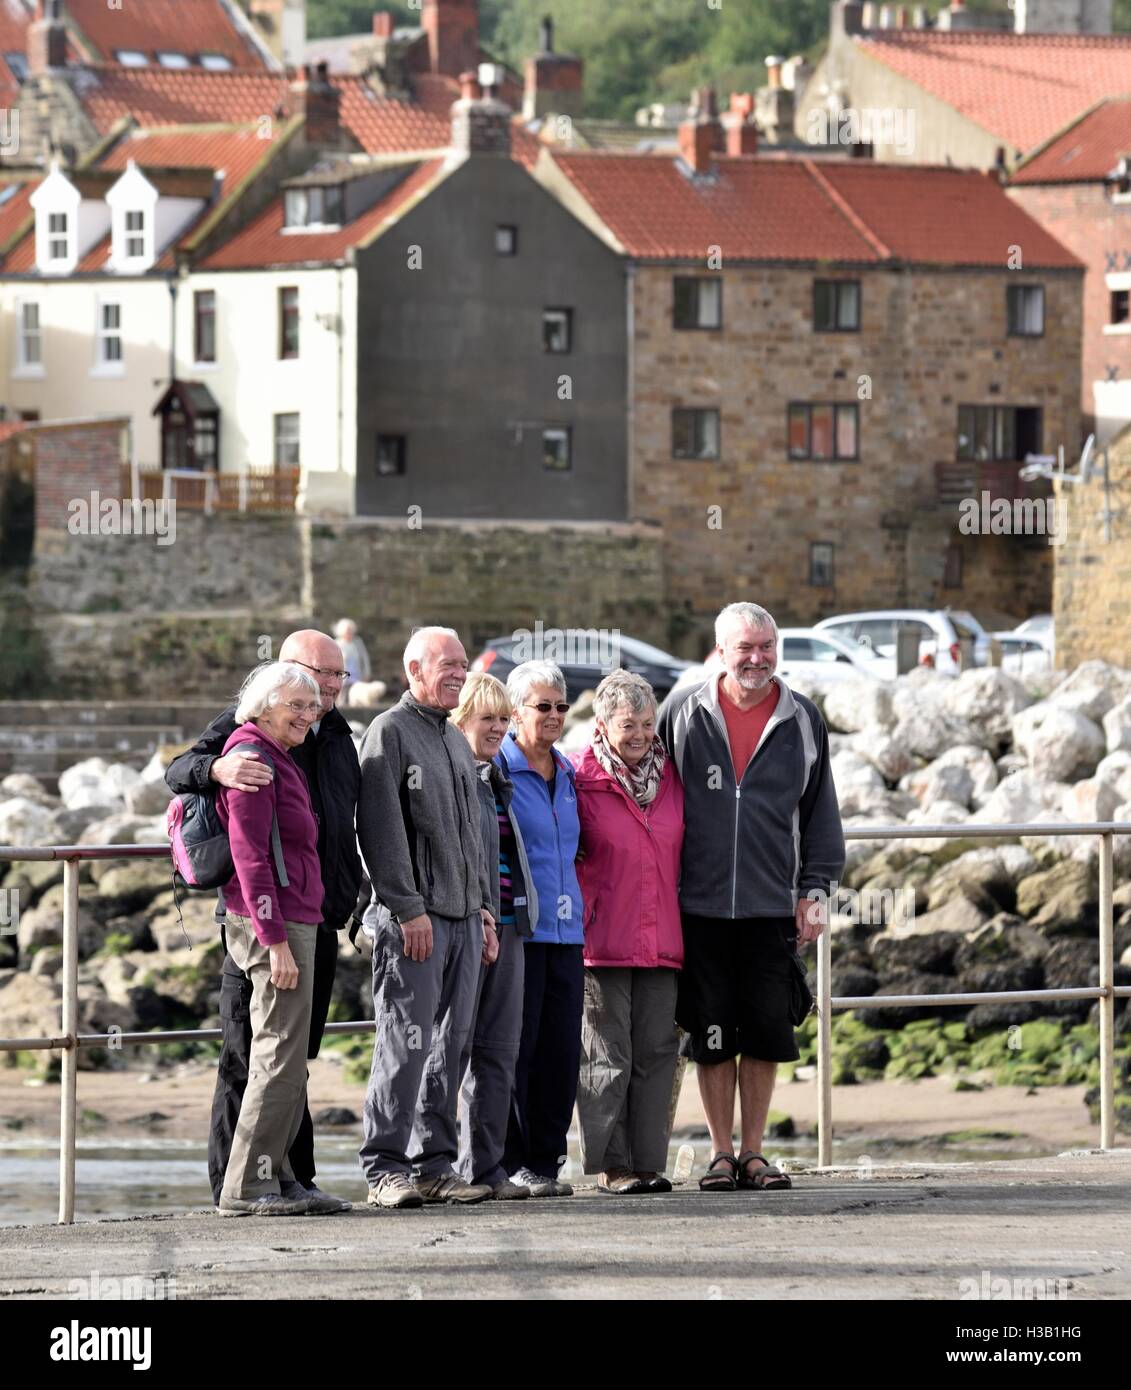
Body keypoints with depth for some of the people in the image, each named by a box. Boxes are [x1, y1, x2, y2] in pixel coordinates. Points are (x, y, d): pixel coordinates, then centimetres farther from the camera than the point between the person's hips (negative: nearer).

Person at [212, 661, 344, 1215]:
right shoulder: (254, 759, -12)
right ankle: (246, 1186, -9)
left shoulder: (279, 761, 19)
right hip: (275, 925, -10)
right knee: (281, 1056, -10)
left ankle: (276, 1177, 17)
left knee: (285, 1062, 12)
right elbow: (249, 856, -18)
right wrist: (276, 940, -21)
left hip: (291, 924, 10)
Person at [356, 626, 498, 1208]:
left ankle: (434, 1164, 11)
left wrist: (484, 908, 18)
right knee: (406, 1043, -10)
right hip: (412, 919, -8)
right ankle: (385, 1167, -8)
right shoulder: (390, 732, -6)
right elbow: (381, 828, -14)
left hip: (463, 919, 8)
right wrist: (408, 908, -18)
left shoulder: (457, 741, 21)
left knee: (450, 1045, 7)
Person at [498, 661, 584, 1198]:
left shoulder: (567, 772, 16)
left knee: (562, 1048, 4)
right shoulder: (495, 768, -5)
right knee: (516, 1046, -5)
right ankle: (509, 1163, 0)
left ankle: (546, 1162, 10)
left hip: (565, 930, 6)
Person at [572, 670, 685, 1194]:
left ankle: (648, 1163, 8)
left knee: (658, 1052, 3)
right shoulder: (581, 779, -4)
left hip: (661, 939, 4)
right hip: (602, 940, -4)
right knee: (607, 1054, -2)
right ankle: (611, 1165, 2)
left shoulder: (670, 776, 10)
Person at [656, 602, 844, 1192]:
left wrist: (815, 889, 6)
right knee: (711, 1034, 1)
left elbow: (820, 811, 13)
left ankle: (753, 1151, 10)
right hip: (701, 904, -1)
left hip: (772, 906, 1)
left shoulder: (802, 720, 7)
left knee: (765, 1032, 1)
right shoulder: (683, 712, 2)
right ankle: (721, 1152, 10)